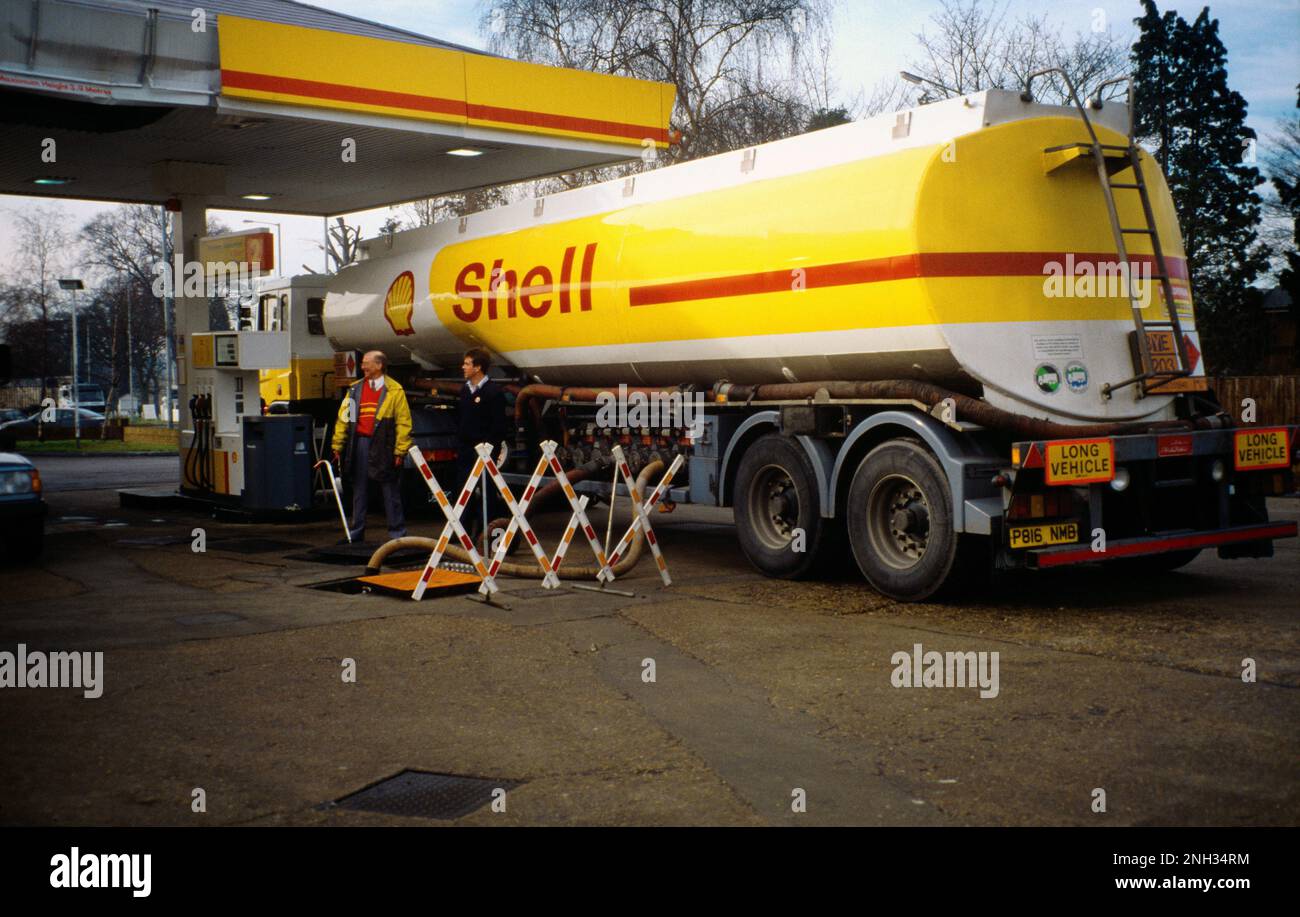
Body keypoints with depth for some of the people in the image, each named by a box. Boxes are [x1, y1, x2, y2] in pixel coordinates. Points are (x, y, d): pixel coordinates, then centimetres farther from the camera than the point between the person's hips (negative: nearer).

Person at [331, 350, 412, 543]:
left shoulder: (394, 390, -2)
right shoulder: (355, 389, 10)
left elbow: (403, 422, -5)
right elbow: (343, 418, 10)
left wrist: (400, 451, -11)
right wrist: (338, 446, 5)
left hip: (383, 445, -4)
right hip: (360, 443, 4)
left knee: (390, 492, 1)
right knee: (359, 491, 10)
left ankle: (397, 533, 8)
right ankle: (356, 532, 18)